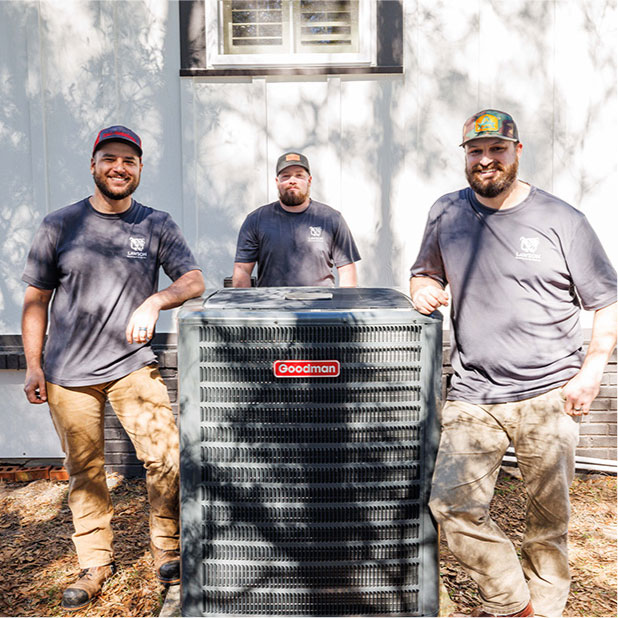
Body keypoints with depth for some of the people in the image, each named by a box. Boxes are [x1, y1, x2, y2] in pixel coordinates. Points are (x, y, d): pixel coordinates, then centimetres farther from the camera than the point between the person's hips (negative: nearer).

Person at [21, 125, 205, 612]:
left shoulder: (157, 225, 4)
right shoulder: (59, 225, 4)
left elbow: (194, 281, -3)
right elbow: (36, 300, 7)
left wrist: (154, 301, -22)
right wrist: (33, 366, 2)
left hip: (134, 365, 0)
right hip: (68, 372, 1)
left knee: (167, 460, -9)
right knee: (85, 473, 10)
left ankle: (168, 554, 13)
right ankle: (95, 563, 28)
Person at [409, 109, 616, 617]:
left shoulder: (561, 221, 0)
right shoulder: (446, 214, 8)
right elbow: (426, 273, 23)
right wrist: (424, 289, -1)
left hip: (549, 394, -2)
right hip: (473, 393, 2)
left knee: (548, 520, 9)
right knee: (452, 505, -7)